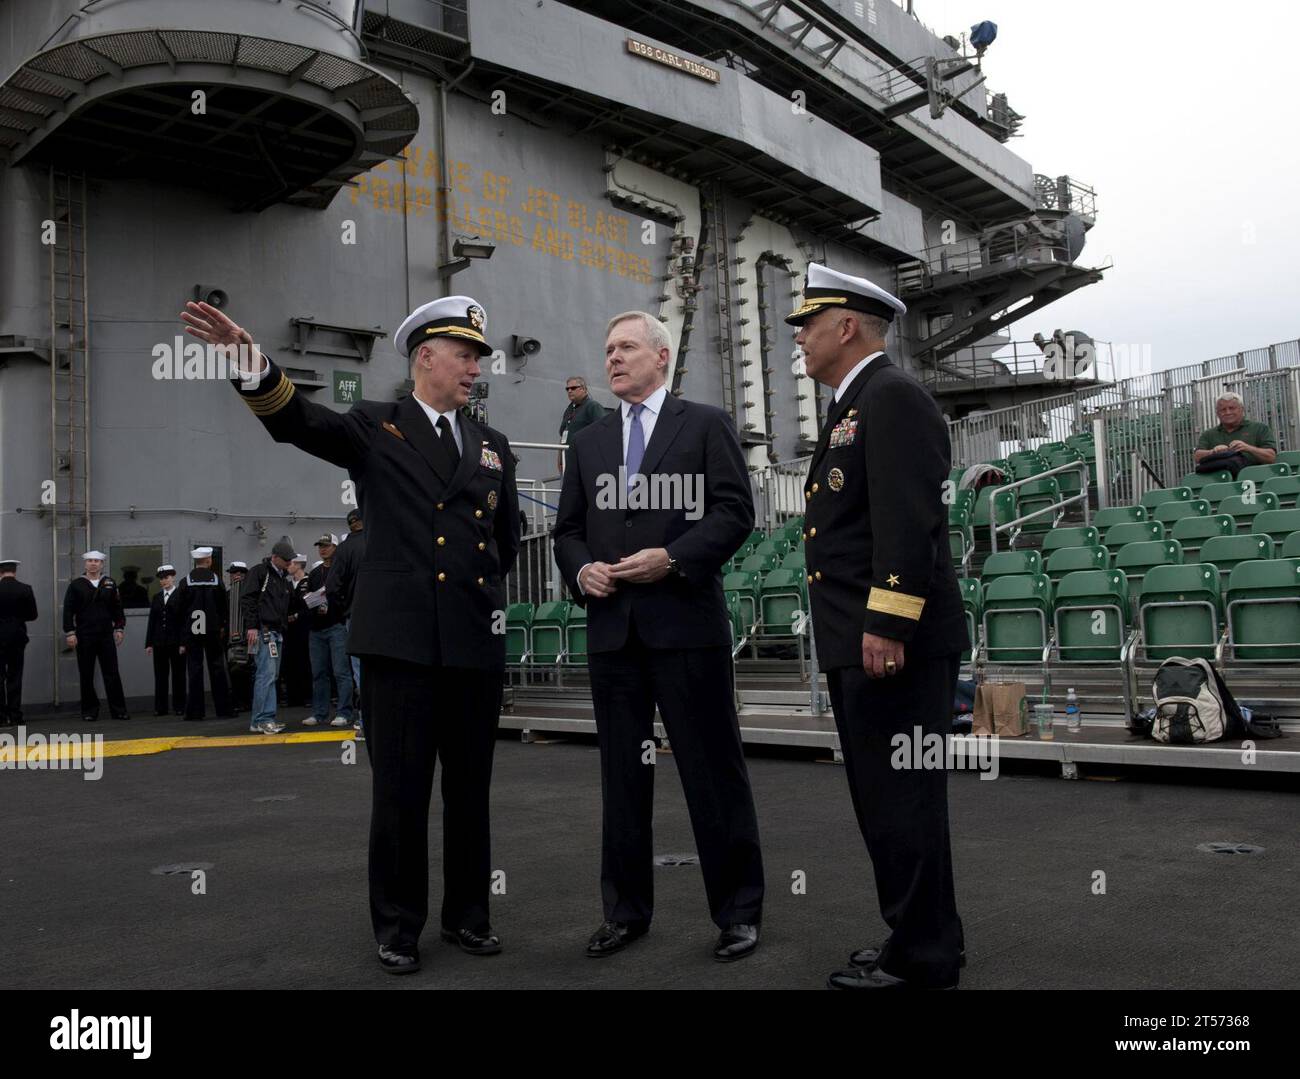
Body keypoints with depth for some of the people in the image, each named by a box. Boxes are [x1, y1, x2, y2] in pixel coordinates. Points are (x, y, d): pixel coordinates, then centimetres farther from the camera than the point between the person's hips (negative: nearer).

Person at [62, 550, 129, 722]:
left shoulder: (110, 584, 8)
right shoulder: (76, 585, 2)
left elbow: (117, 608, 11)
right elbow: (68, 610, 0)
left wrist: (119, 628, 4)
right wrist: (70, 632, -6)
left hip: (106, 636, 1)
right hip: (84, 637, -1)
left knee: (112, 674, 1)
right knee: (86, 675, 4)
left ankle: (118, 710, 5)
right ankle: (89, 711, 13)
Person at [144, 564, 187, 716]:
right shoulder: (156, 597, 12)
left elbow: (185, 621, -7)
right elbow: (152, 621, 11)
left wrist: (183, 643, -13)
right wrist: (149, 643, 6)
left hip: (176, 642, -4)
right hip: (159, 642, 4)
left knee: (178, 675, 3)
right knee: (160, 675, 5)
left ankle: (179, 706, 9)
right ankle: (160, 707, 9)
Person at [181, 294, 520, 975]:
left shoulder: (492, 446, 15)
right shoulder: (374, 427, 5)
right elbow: (297, 420, -13)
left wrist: (480, 585, 13)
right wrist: (251, 359, -29)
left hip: (476, 643, 4)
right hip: (398, 638, -3)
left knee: (469, 790, 11)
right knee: (399, 791, 4)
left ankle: (466, 916, 26)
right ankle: (397, 928, 19)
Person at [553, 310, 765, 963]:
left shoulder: (705, 424, 5)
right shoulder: (589, 442, 18)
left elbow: (735, 511, -4)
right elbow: (568, 529, 17)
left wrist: (673, 558, -15)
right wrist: (581, 569, -4)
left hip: (686, 622, -4)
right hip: (612, 628, 5)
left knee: (714, 771, 2)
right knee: (622, 775, 11)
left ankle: (738, 910, 16)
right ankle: (626, 911, 23)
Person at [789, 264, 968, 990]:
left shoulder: (894, 398, -10)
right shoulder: (853, 407, 21)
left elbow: (909, 521, -20)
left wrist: (886, 625, -24)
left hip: (895, 643, -10)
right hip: (858, 643, 10)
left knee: (902, 796, -2)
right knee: (883, 796, 15)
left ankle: (922, 958, 11)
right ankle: (919, 938, 28)